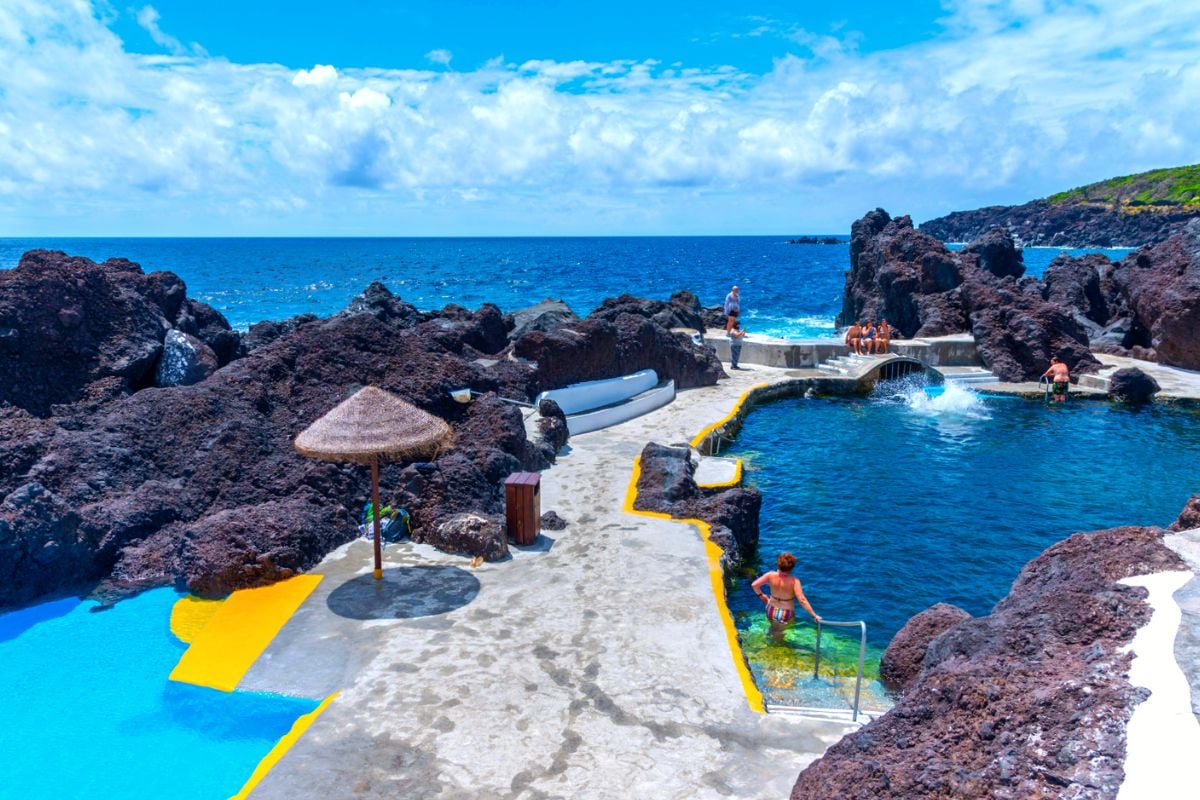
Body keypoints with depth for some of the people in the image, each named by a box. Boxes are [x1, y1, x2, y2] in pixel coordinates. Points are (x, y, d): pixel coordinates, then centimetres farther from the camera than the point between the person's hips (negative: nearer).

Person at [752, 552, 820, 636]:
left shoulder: (771, 576, -19)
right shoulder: (794, 581, -28)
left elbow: (754, 585, -17)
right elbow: (802, 600, -30)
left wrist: (761, 595, 3)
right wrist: (814, 615, -23)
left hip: (771, 611, 3)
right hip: (786, 615, -2)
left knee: (774, 629, 36)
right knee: (778, 632, 31)